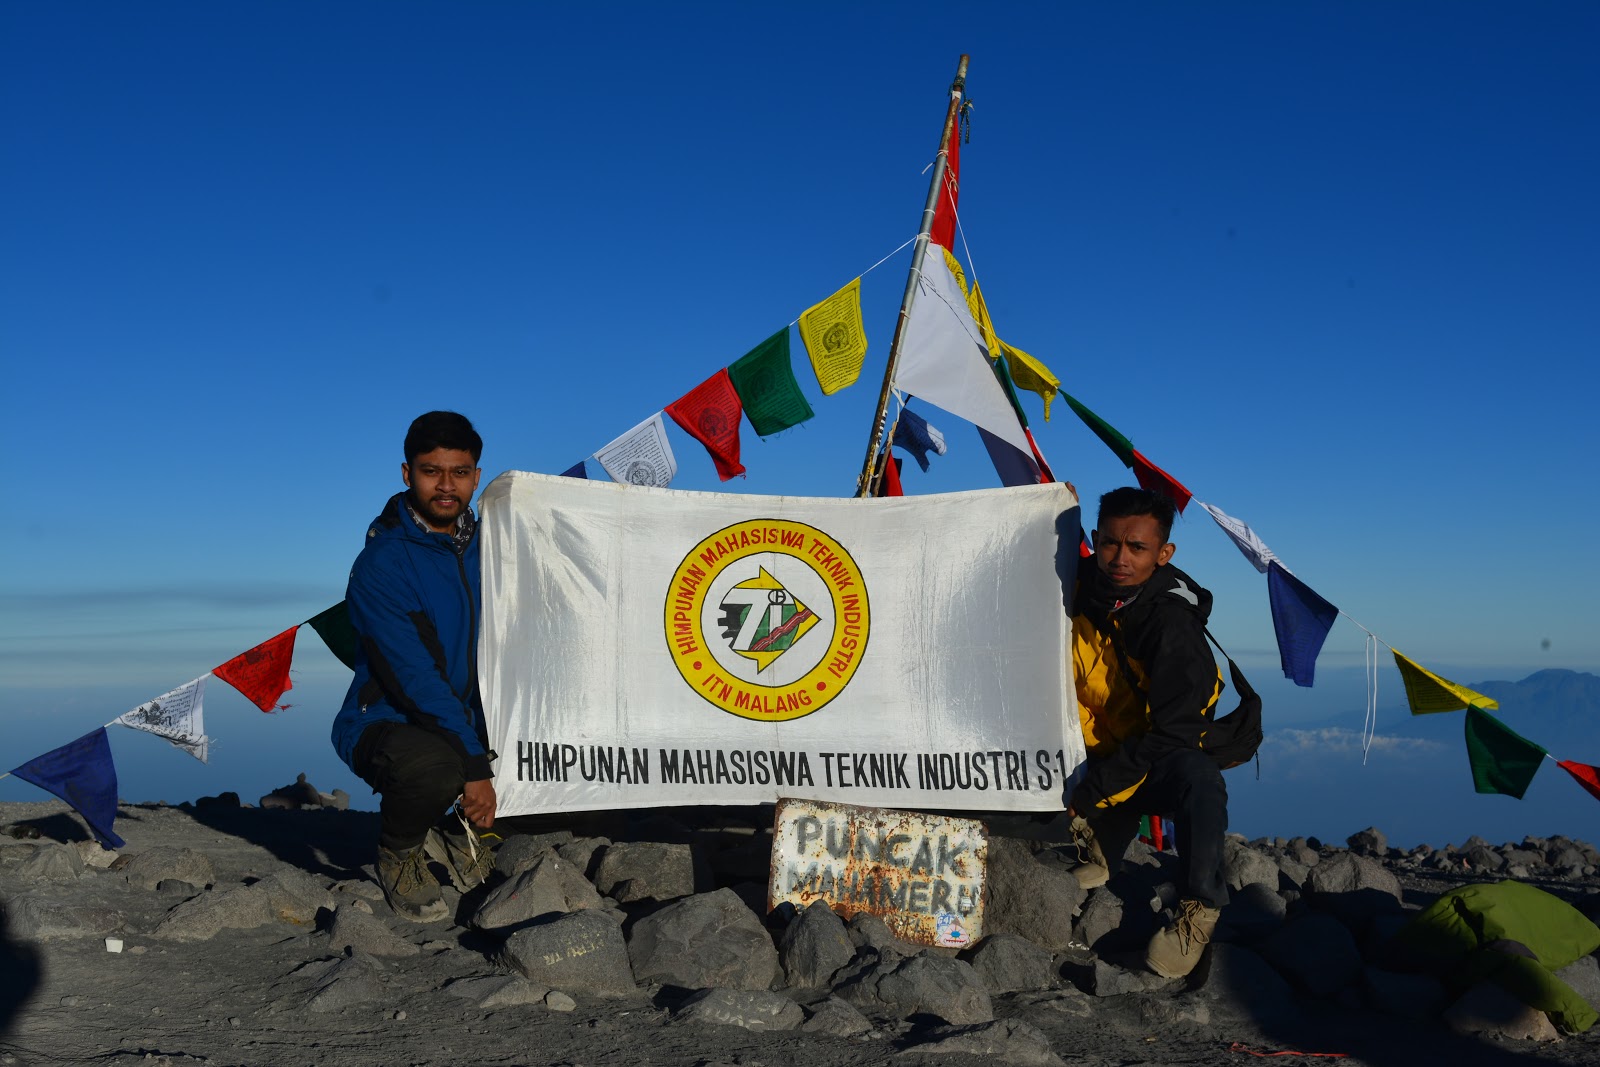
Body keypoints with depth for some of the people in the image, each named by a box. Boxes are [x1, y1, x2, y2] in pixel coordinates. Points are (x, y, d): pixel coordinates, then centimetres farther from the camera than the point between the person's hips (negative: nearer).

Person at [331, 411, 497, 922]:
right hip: (385, 723, -6)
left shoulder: (486, 546, 3)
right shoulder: (381, 563, -17)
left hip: (470, 719, 6)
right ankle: (398, 851, -2)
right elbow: (414, 677, -23)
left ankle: (459, 828, 15)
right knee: (436, 767, -37)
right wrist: (474, 765, -28)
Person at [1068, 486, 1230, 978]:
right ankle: (1099, 852, 16)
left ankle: (1198, 912, -22)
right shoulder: (1081, 588, -8)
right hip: (1099, 751, 7)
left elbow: (1172, 734, -27)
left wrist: (1088, 794, -29)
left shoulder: (1172, 625, -25)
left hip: (1159, 760, -7)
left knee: (1197, 780, -37)